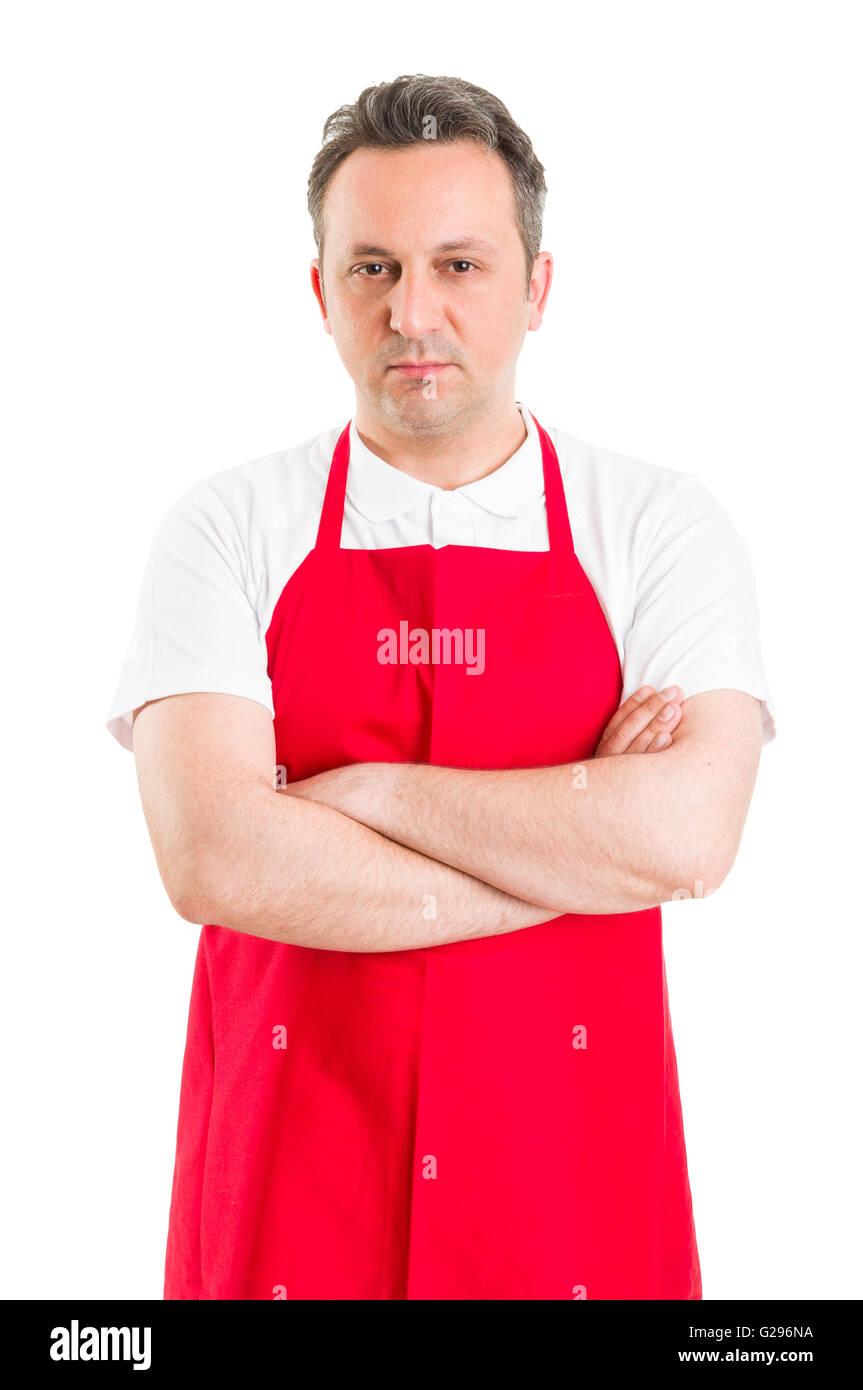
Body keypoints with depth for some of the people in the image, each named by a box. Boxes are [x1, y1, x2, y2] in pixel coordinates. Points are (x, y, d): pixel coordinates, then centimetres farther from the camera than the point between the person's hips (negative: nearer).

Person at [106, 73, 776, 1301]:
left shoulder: (663, 530, -3)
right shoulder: (225, 533, -4)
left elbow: (688, 835, -17)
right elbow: (212, 860, -16)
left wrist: (361, 789, -14)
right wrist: (580, 844, -13)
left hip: (567, 1173, 1)